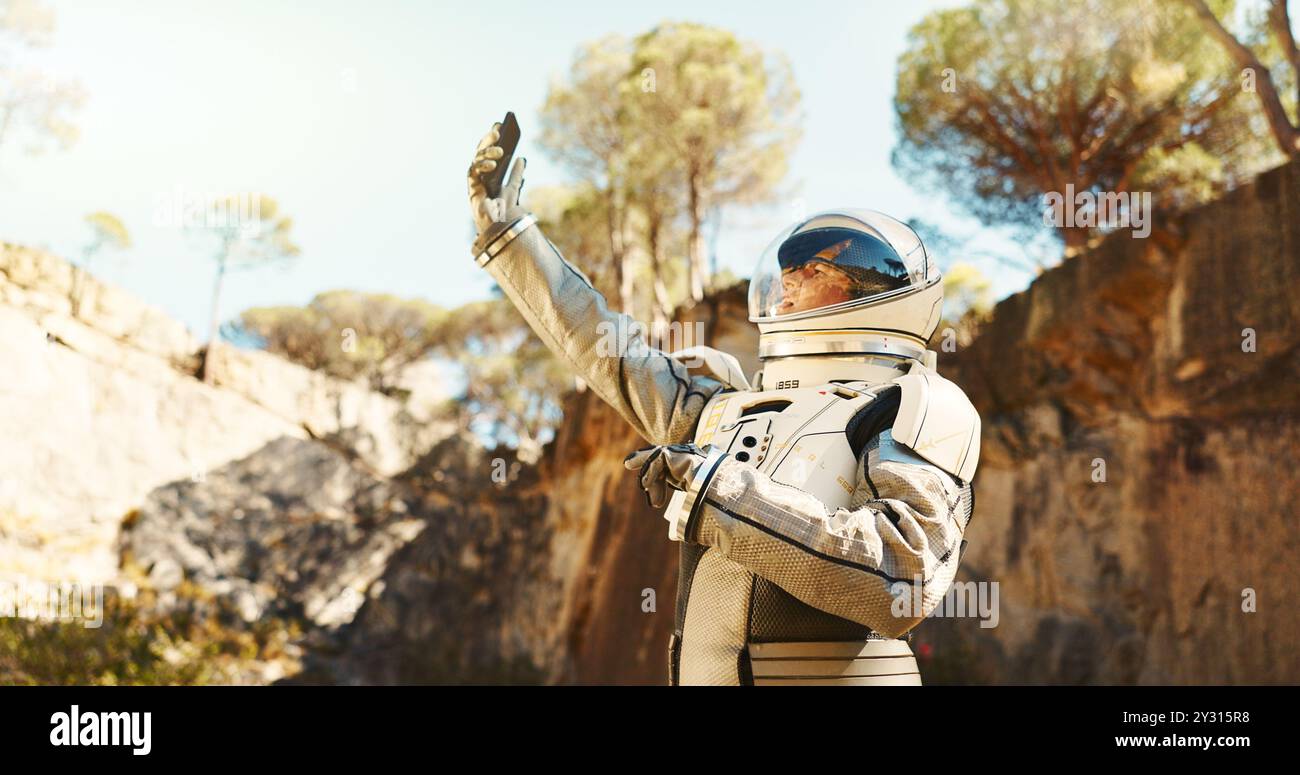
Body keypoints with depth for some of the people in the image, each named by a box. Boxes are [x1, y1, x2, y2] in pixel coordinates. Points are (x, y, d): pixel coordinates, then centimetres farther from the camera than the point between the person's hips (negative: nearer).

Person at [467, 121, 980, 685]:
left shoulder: (921, 409, -5)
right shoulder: (732, 410, 15)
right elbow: (613, 355, 22)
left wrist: (721, 496, -22)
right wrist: (505, 230, 25)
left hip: (837, 672, -6)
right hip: (705, 672, 6)